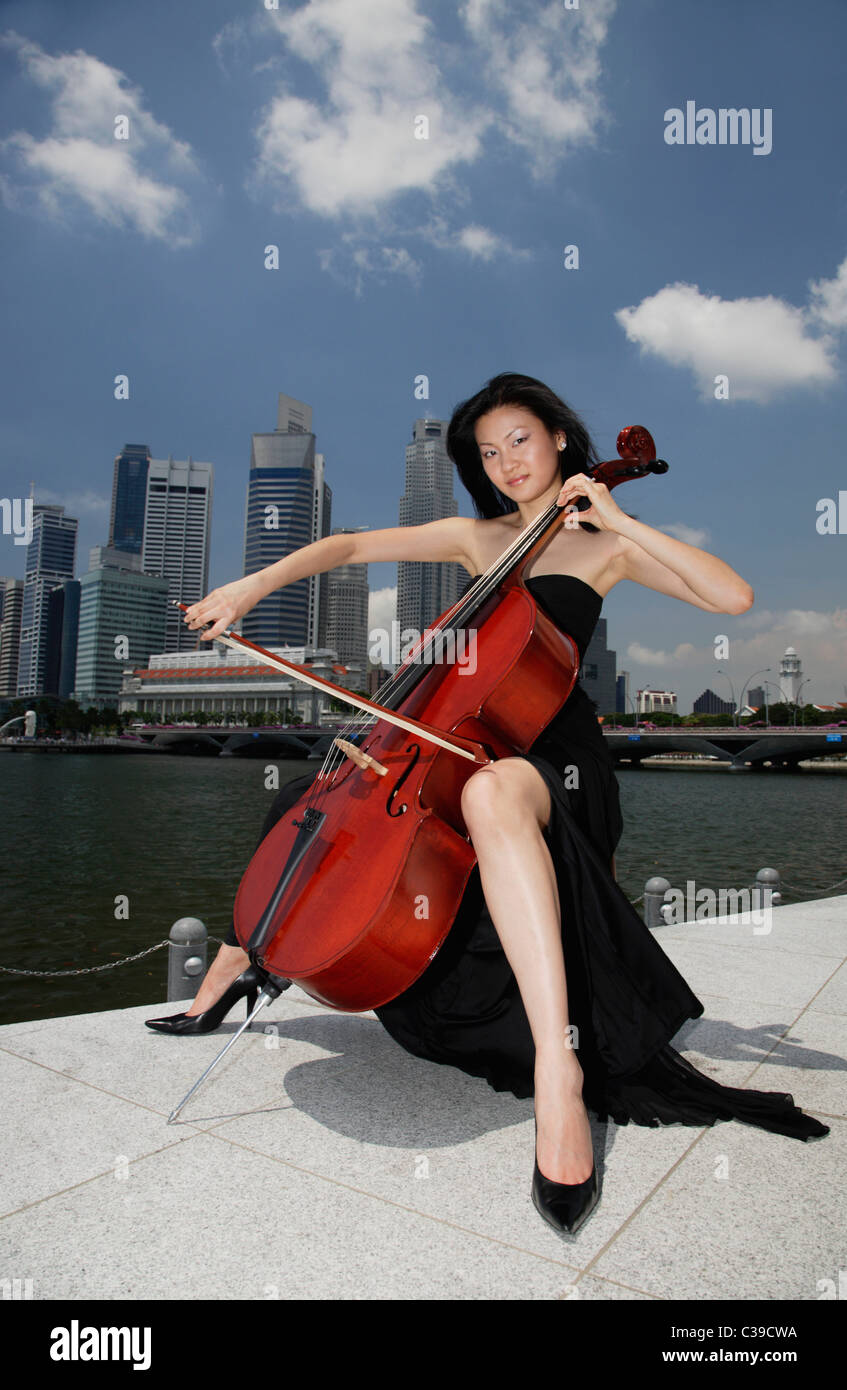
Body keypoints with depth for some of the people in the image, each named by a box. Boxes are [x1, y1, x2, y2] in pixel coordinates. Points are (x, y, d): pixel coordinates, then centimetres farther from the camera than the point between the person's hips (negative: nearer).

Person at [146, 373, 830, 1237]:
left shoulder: (606, 548, 5)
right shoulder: (475, 538, 14)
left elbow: (734, 597, -9)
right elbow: (349, 547, 9)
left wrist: (617, 520, -10)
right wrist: (252, 586, -5)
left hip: (553, 761, -6)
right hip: (461, 748, 6)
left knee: (492, 790, -43)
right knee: (306, 800, 8)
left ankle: (557, 1067, -41)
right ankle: (234, 965, 28)